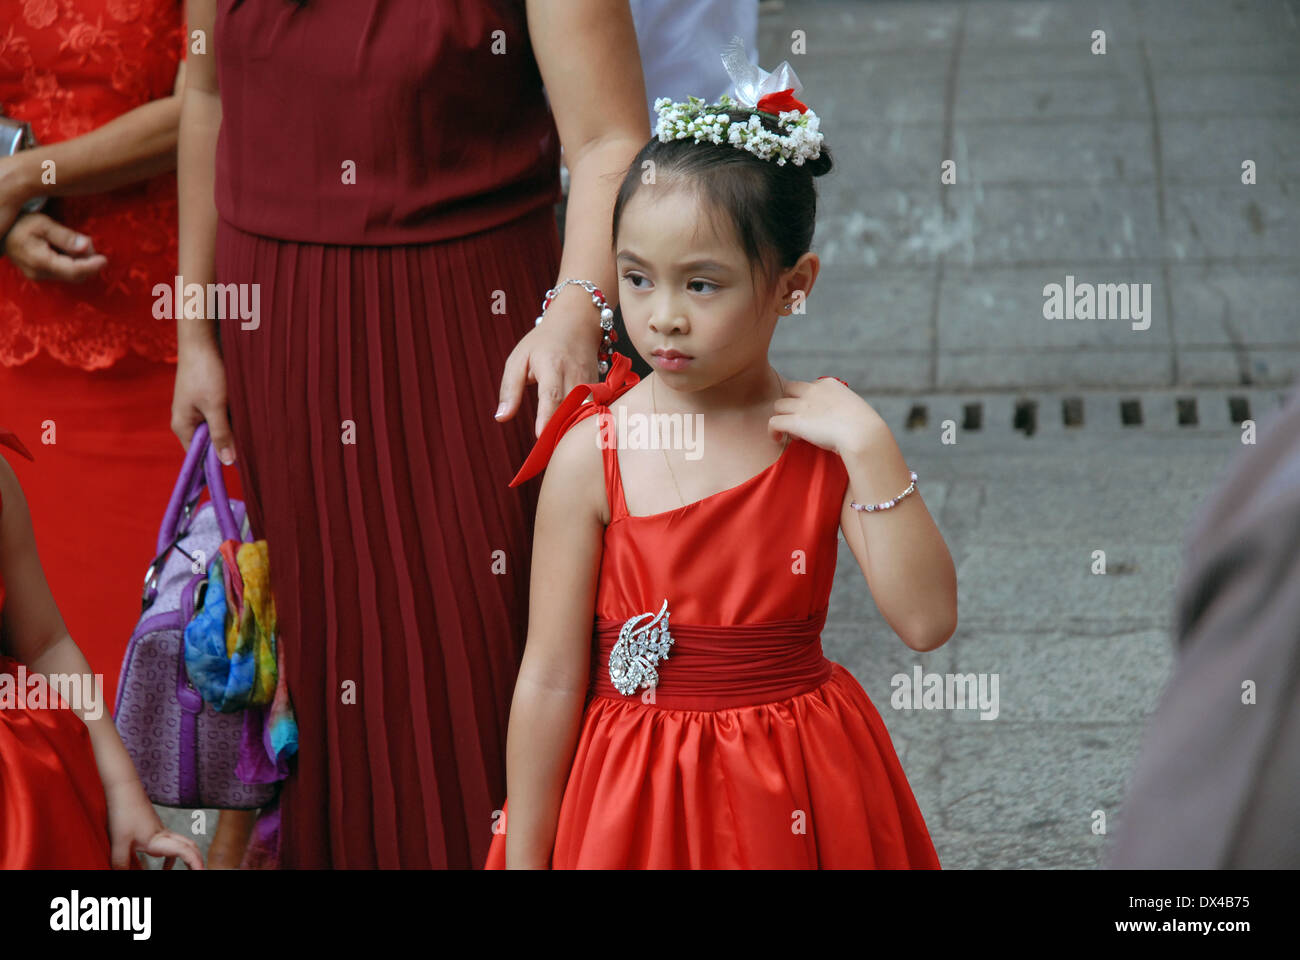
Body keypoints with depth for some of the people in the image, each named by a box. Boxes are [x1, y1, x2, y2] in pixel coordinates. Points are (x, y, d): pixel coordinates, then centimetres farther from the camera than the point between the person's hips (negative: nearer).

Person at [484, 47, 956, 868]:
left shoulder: (828, 439, -6)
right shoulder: (594, 452, -10)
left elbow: (927, 622, -15)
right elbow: (550, 679, -7)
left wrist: (871, 448, -21)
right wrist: (523, 859, -4)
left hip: (798, 800, 2)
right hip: (632, 799, -1)